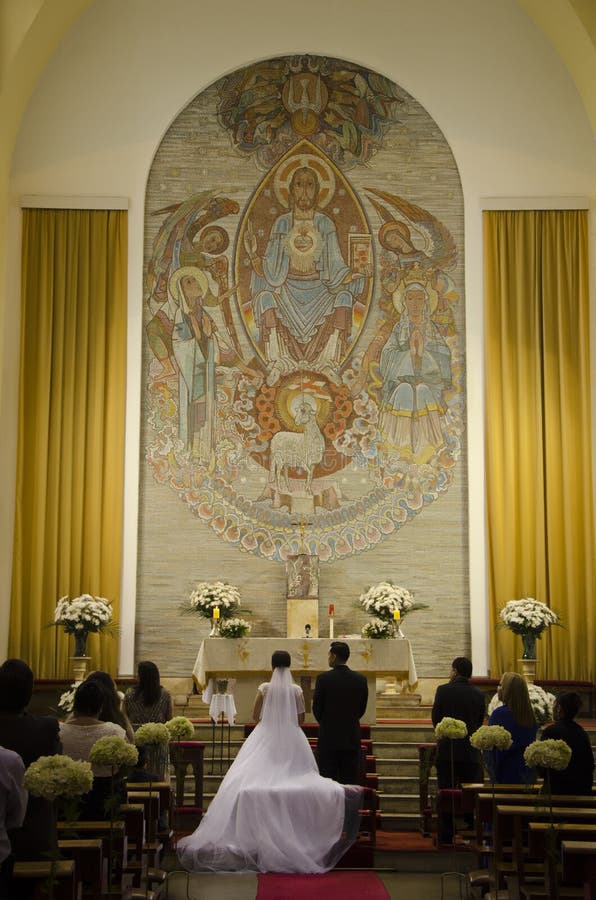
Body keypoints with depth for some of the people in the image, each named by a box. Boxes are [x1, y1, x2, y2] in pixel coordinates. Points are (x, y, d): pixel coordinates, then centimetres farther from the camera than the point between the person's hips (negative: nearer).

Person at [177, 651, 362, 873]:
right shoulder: (295, 689, -3)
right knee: (291, 777, 7)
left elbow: (255, 713, 2)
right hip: (290, 736, 1)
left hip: (266, 735, -1)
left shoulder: (265, 688, -6)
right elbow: (301, 710, 9)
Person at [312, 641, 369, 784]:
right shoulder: (360, 679, 0)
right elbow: (362, 708, 8)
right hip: (352, 739, 3)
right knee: (350, 782, 6)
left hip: (328, 737, -3)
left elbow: (316, 708, -1)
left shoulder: (323, 678, -9)